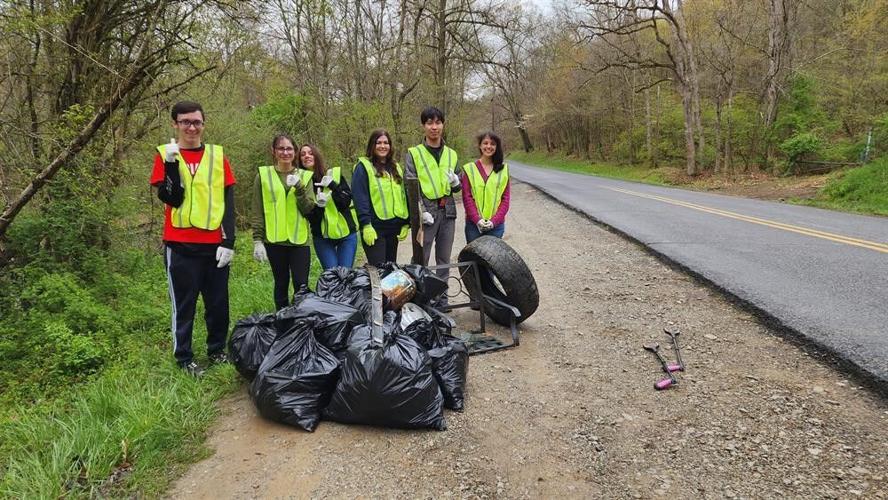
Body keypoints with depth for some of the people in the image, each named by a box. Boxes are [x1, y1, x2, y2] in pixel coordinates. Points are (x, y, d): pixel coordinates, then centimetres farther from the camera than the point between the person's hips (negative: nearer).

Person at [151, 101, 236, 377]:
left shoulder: (217, 155, 6)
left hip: (215, 244, 2)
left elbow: (228, 202, 4)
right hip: (181, 245, -2)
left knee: (218, 302, 10)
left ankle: (217, 349, 28)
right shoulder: (165, 155, 1)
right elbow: (171, 199, -10)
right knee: (184, 304, 6)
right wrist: (171, 163, -19)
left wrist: (228, 241, -3)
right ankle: (184, 358, 18)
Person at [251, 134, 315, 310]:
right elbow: (257, 212, 3)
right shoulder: (264, 175, 4)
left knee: (301, 285, -4)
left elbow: (308, 209, -2)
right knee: (281, 284, 9)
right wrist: (257, 241, -3)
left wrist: (299, 188, -15)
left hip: (299, 239, 0)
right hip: (274, 240, 0)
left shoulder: (304, 176, 7)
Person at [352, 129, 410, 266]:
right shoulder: (363, 167, -3)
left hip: (394, 226, 6)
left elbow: (403, 196, 19)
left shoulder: (396, 167, 17)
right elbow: (359, 199, -10)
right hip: (374, 227, -6)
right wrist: (366, 225, -18)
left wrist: (406, 223, 13)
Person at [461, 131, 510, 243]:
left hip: (496, 225, 1)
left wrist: (494, 220, -9)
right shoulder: (469, 169, 3)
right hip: (473, 224, -1)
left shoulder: (504, 170, 7)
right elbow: (467, 197, -2)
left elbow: (505, 198, 3)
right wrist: (477, 220, -13)